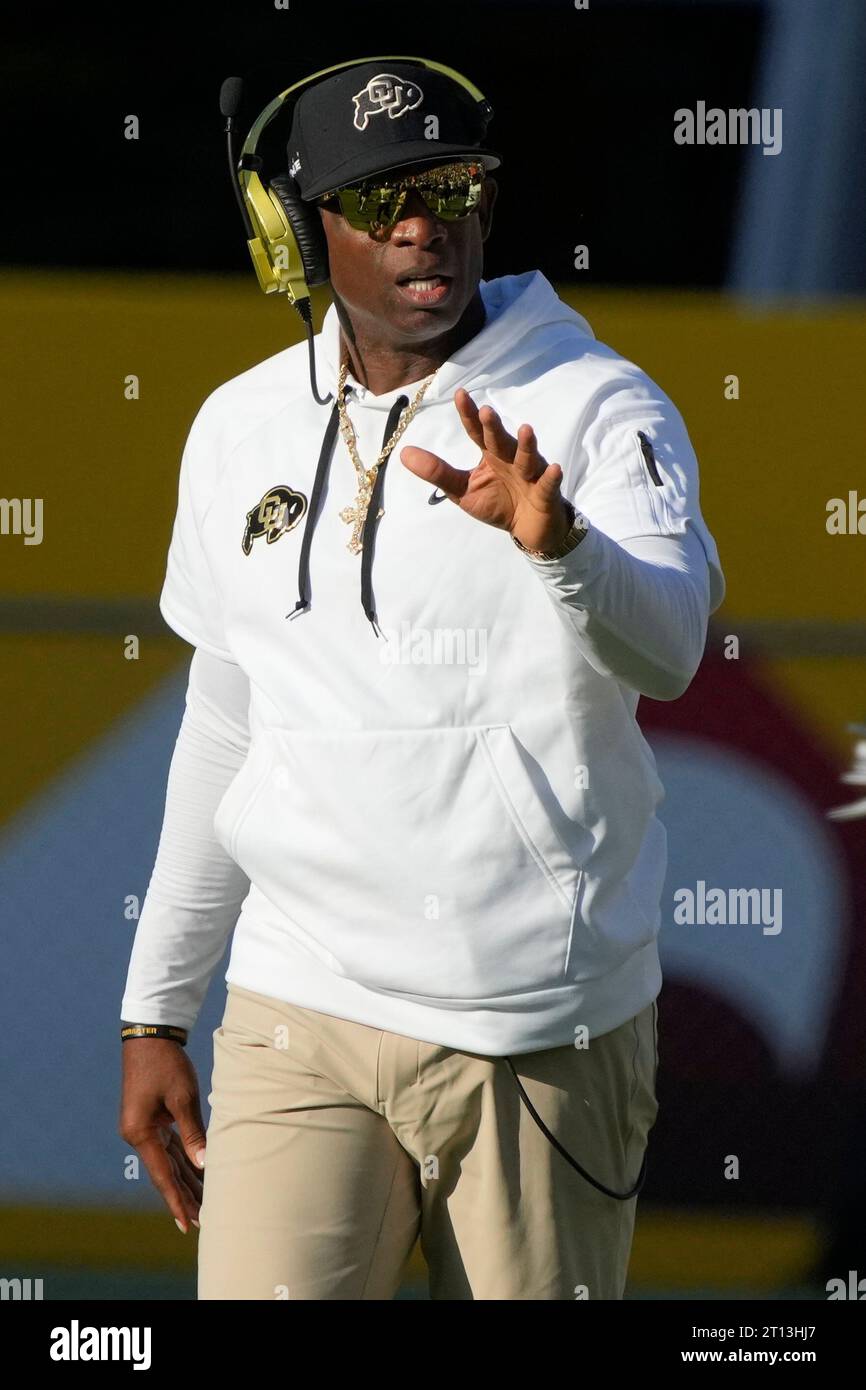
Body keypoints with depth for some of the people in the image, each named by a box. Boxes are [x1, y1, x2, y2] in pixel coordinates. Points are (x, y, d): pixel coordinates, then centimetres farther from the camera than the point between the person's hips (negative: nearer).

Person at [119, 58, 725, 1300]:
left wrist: (558, 543, -44)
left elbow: (666, 649, -23)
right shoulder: (241, 429, 9)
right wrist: (156, 1011, 18)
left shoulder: (595, 407, -5)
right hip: (302, 1018, 2)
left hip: (553, 1042, -2)